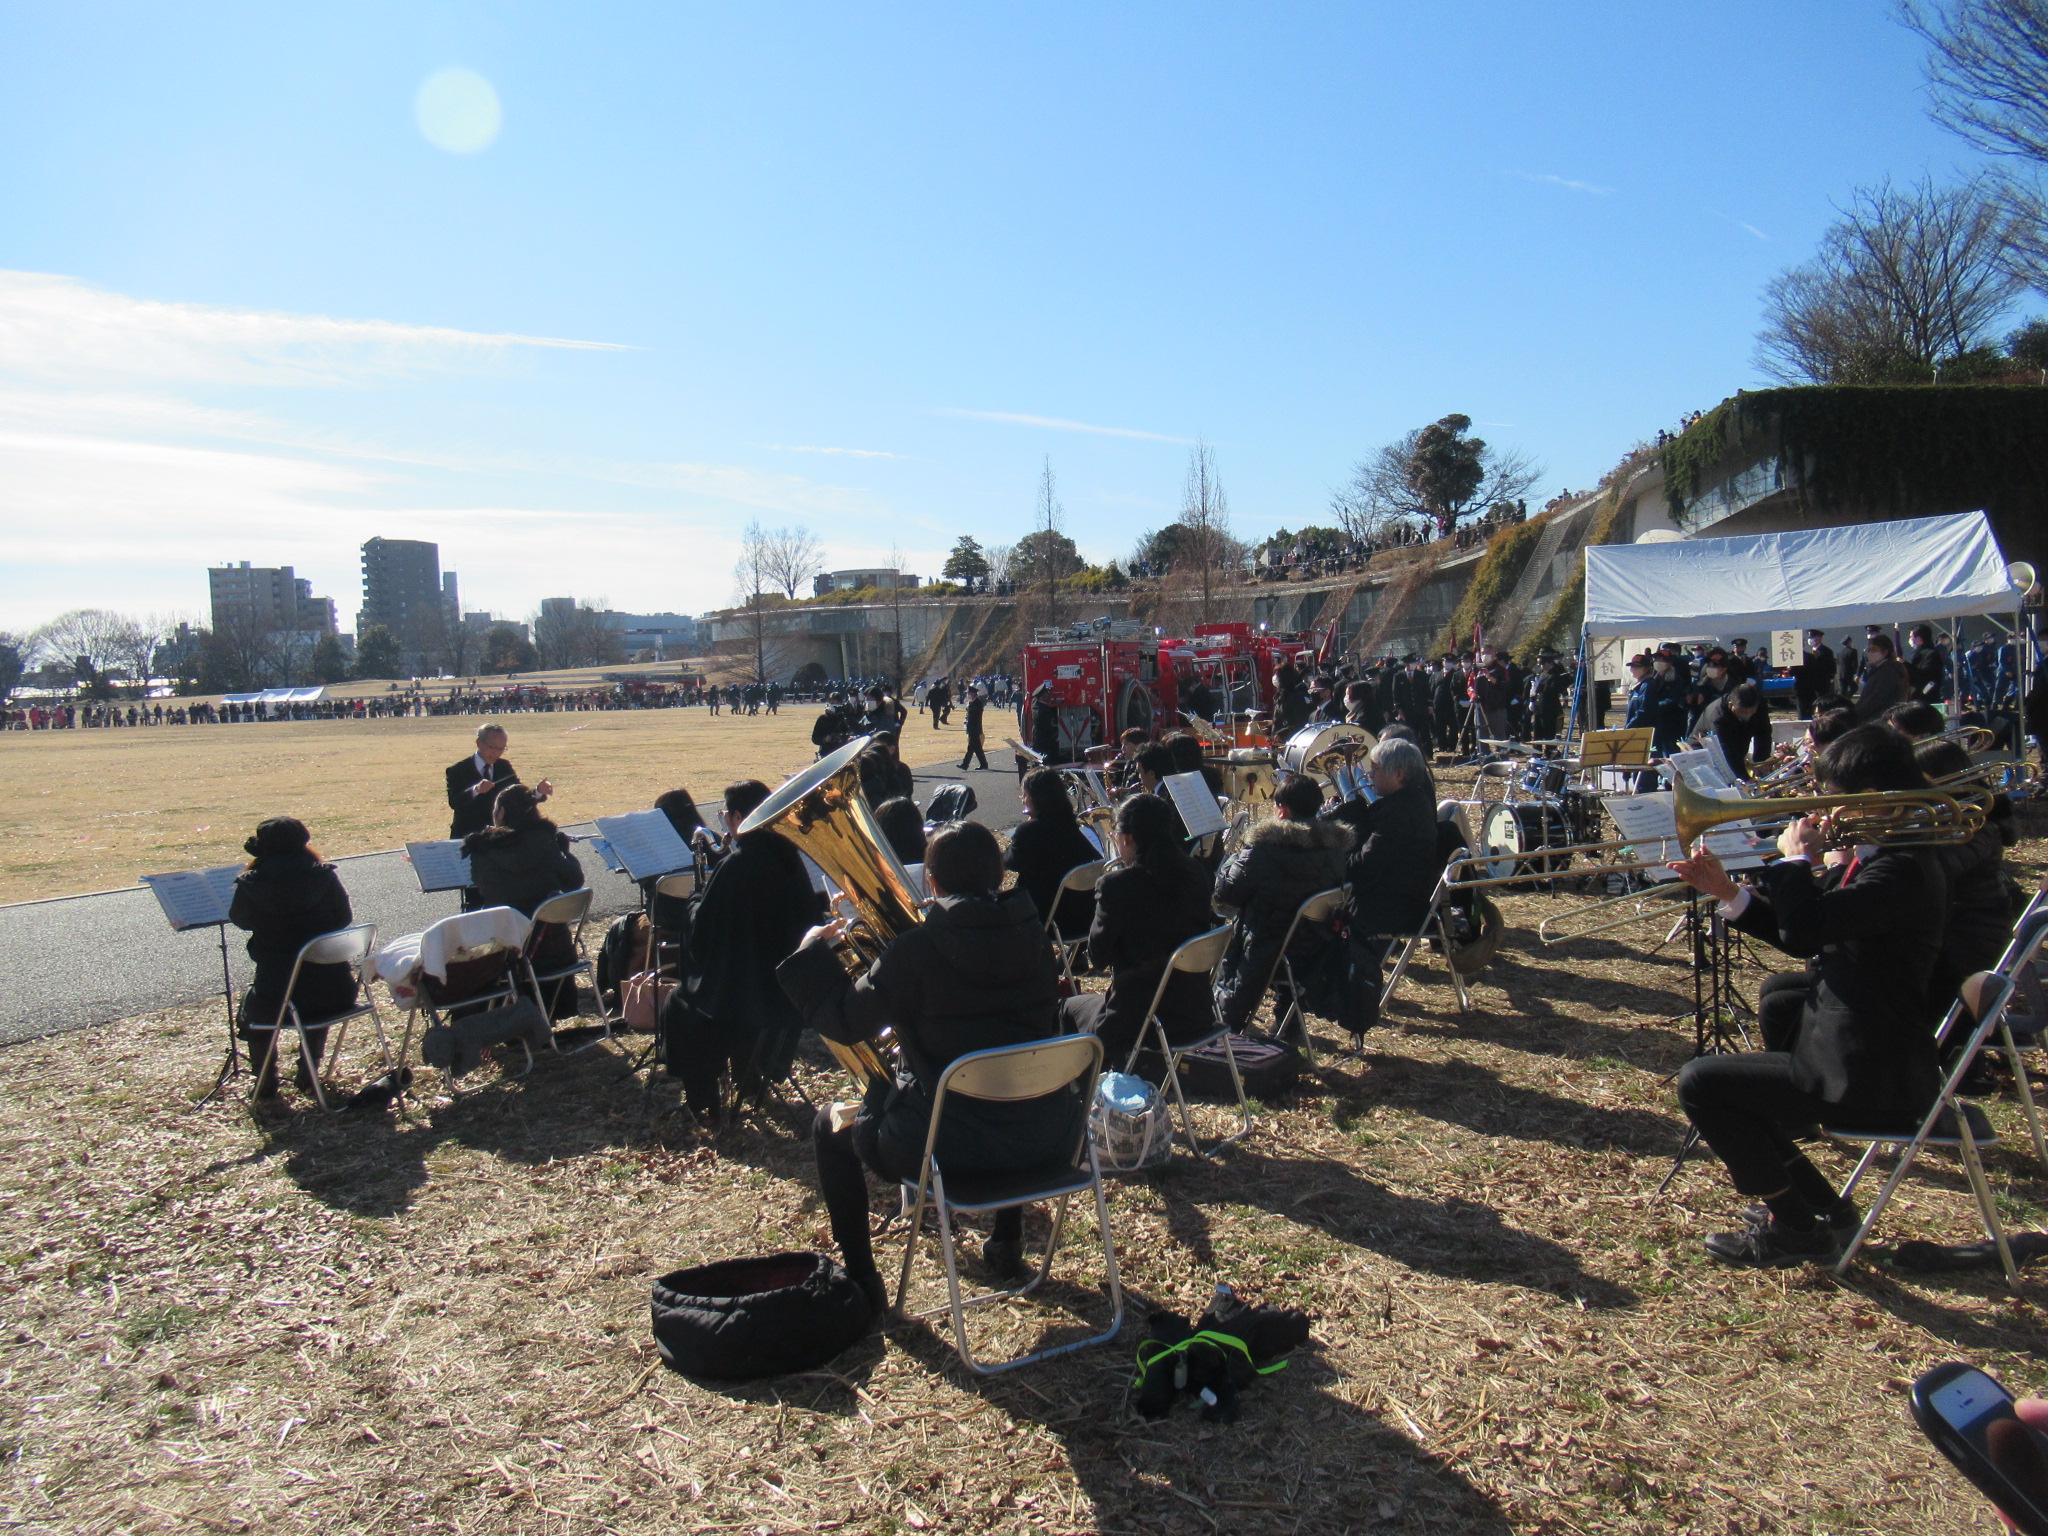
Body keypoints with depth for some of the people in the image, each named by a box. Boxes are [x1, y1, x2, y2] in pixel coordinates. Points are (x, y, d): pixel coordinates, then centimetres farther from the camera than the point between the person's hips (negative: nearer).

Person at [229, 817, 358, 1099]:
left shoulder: (251, 884, -9)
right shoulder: (324, 876, -6)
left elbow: (240, 920, 12)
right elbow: (345, 919, 6)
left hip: (277, 1000, -1)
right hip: (335, 996, 2)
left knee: (250, 1003, 34)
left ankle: (266, 1082, 35)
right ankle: (309, 1072, 42)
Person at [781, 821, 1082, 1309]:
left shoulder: (916, 950, -16)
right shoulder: (1034, 935, 0)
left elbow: (846, 1024, -7)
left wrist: (811, 952, 9)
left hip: (952, 1145, -5)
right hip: (1047, 1139, 5)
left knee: (831, 1129, 21)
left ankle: (861, 1279, 25)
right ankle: (1008, 1242, 48)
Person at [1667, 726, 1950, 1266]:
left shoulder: (1903, 867, -23)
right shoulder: (1869, 857, 8)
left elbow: (1803, 929, -36)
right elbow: (1804, 934, 13)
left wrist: (1797, 860, -19)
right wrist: (1727, 891, 3)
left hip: (1871, 1078, -11)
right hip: (1863, 1046, 11)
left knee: (1701, 1082, -13)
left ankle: (1795, 1227, 4)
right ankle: (1814, 1203, 29)